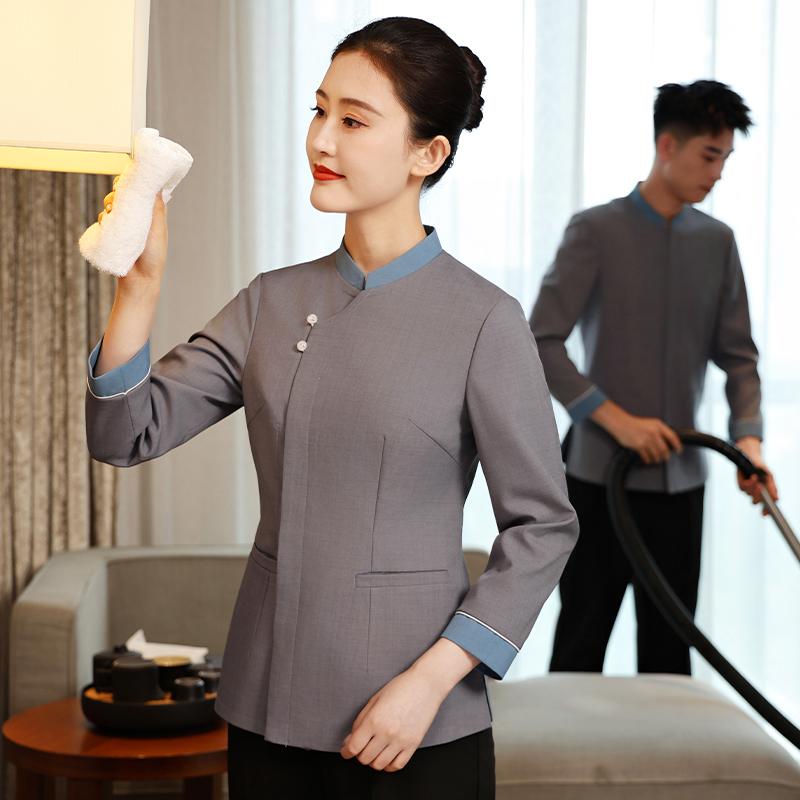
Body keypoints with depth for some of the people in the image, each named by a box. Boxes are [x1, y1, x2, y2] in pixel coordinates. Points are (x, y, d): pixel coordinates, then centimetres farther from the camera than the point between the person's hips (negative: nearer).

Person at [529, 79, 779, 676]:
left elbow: (738, 355, 8)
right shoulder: (596, 231, -7)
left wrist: (748, 438, -8)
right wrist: (616, 418, -20)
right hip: (600, 474, -4)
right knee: (581, 645, 3)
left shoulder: (718, 241, 8)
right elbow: (541, 344, -12)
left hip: (680, 479, 5)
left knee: (669, 650, 9)